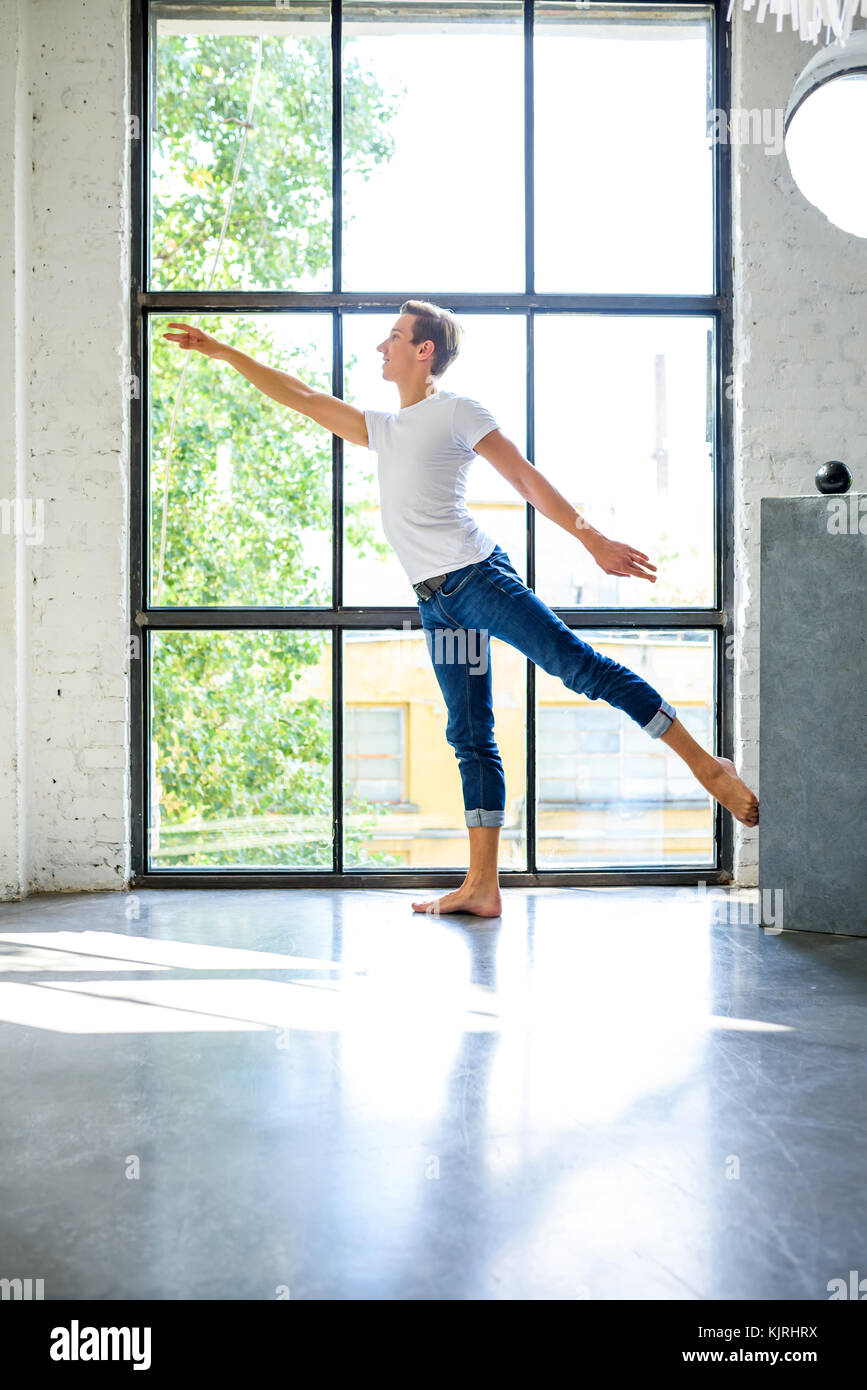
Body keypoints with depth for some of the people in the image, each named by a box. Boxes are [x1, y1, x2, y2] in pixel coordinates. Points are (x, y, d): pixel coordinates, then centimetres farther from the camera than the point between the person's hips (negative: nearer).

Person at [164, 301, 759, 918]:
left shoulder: (457, 410, 5)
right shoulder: (382, 427, 25)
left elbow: (526, 477, -1)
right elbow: (300, 396, 32)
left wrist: (591, 537, -9)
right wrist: (223, 351, 33)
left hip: (477, 574, -6)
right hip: (436, 601, 6)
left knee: (579, 663, -18)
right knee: (471, 738, 4)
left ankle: (708, 767, -12)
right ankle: (482, 886, 4)